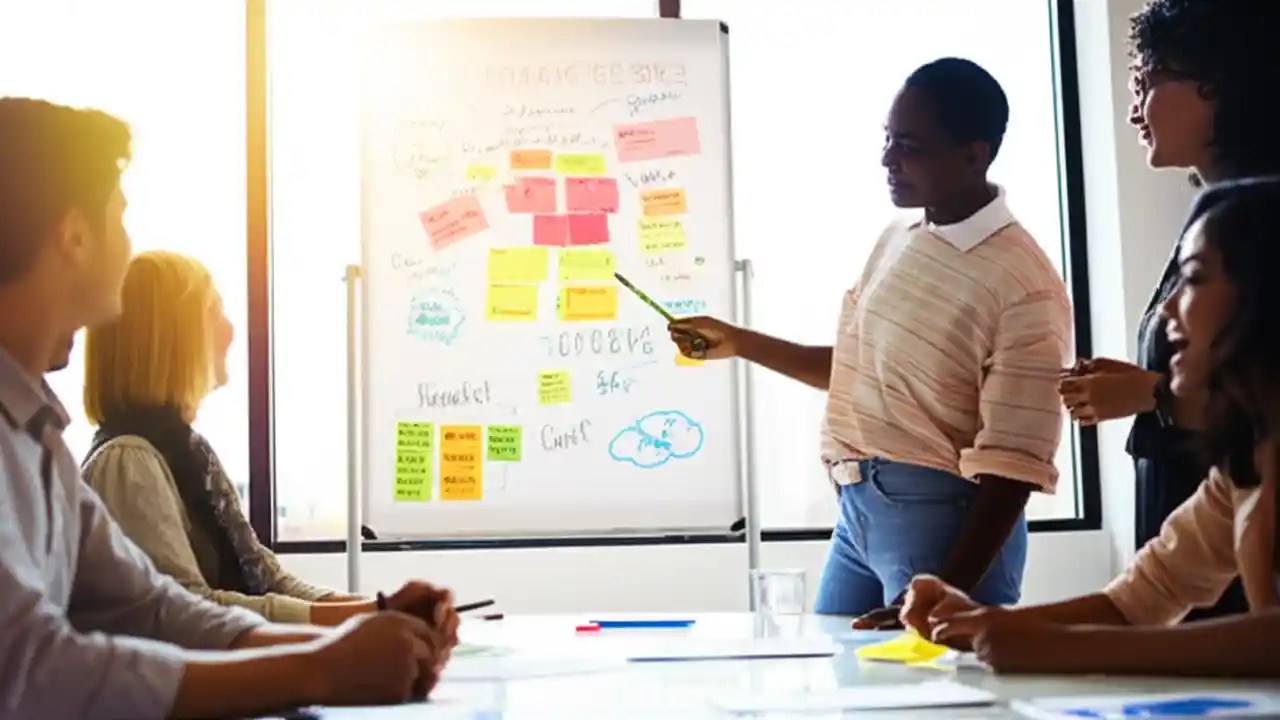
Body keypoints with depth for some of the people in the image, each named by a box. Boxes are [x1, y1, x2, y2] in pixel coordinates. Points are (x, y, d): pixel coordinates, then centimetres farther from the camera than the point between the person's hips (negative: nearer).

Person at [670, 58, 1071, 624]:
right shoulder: (897, 241, 9)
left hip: (944, 519, -8)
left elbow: (1012, 468, -18)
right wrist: (738, 343, 18)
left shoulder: (1025, 289, -17)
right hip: (858, 511, 8)